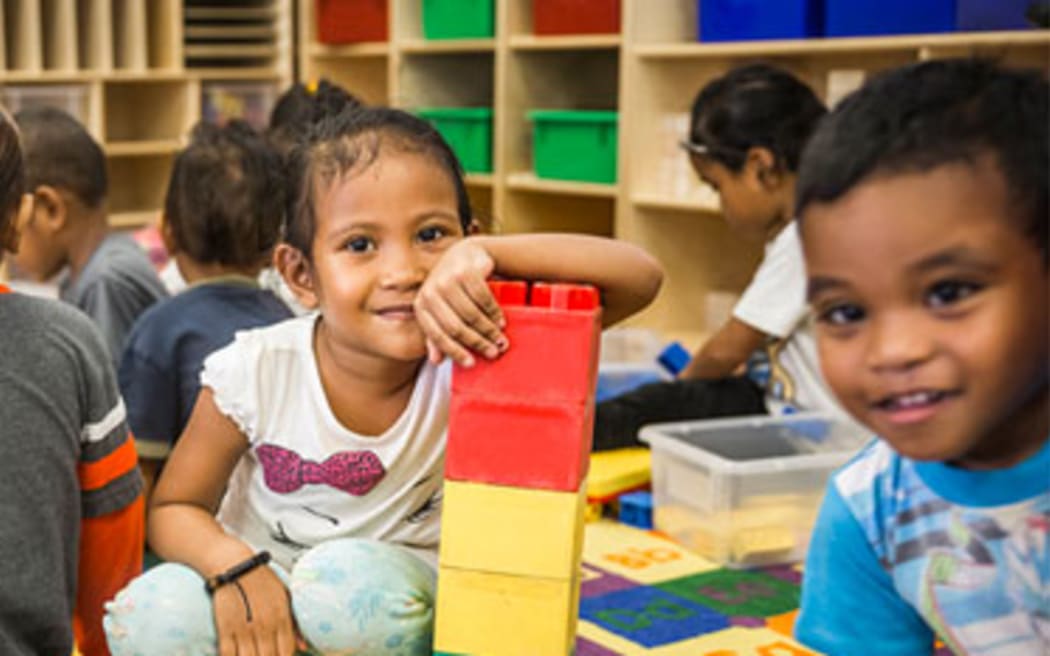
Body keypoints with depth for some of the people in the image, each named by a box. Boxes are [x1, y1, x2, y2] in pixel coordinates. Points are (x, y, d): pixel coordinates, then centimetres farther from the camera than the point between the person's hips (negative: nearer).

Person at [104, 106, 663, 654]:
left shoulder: (466, 350, -21)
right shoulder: (255, 373, -19)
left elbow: (640, 278, -29)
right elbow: (175, 508, -5)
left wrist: (484, 254, -43)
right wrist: (231, 565, -28)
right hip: (263, 589, 1)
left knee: (357, 584, -35)